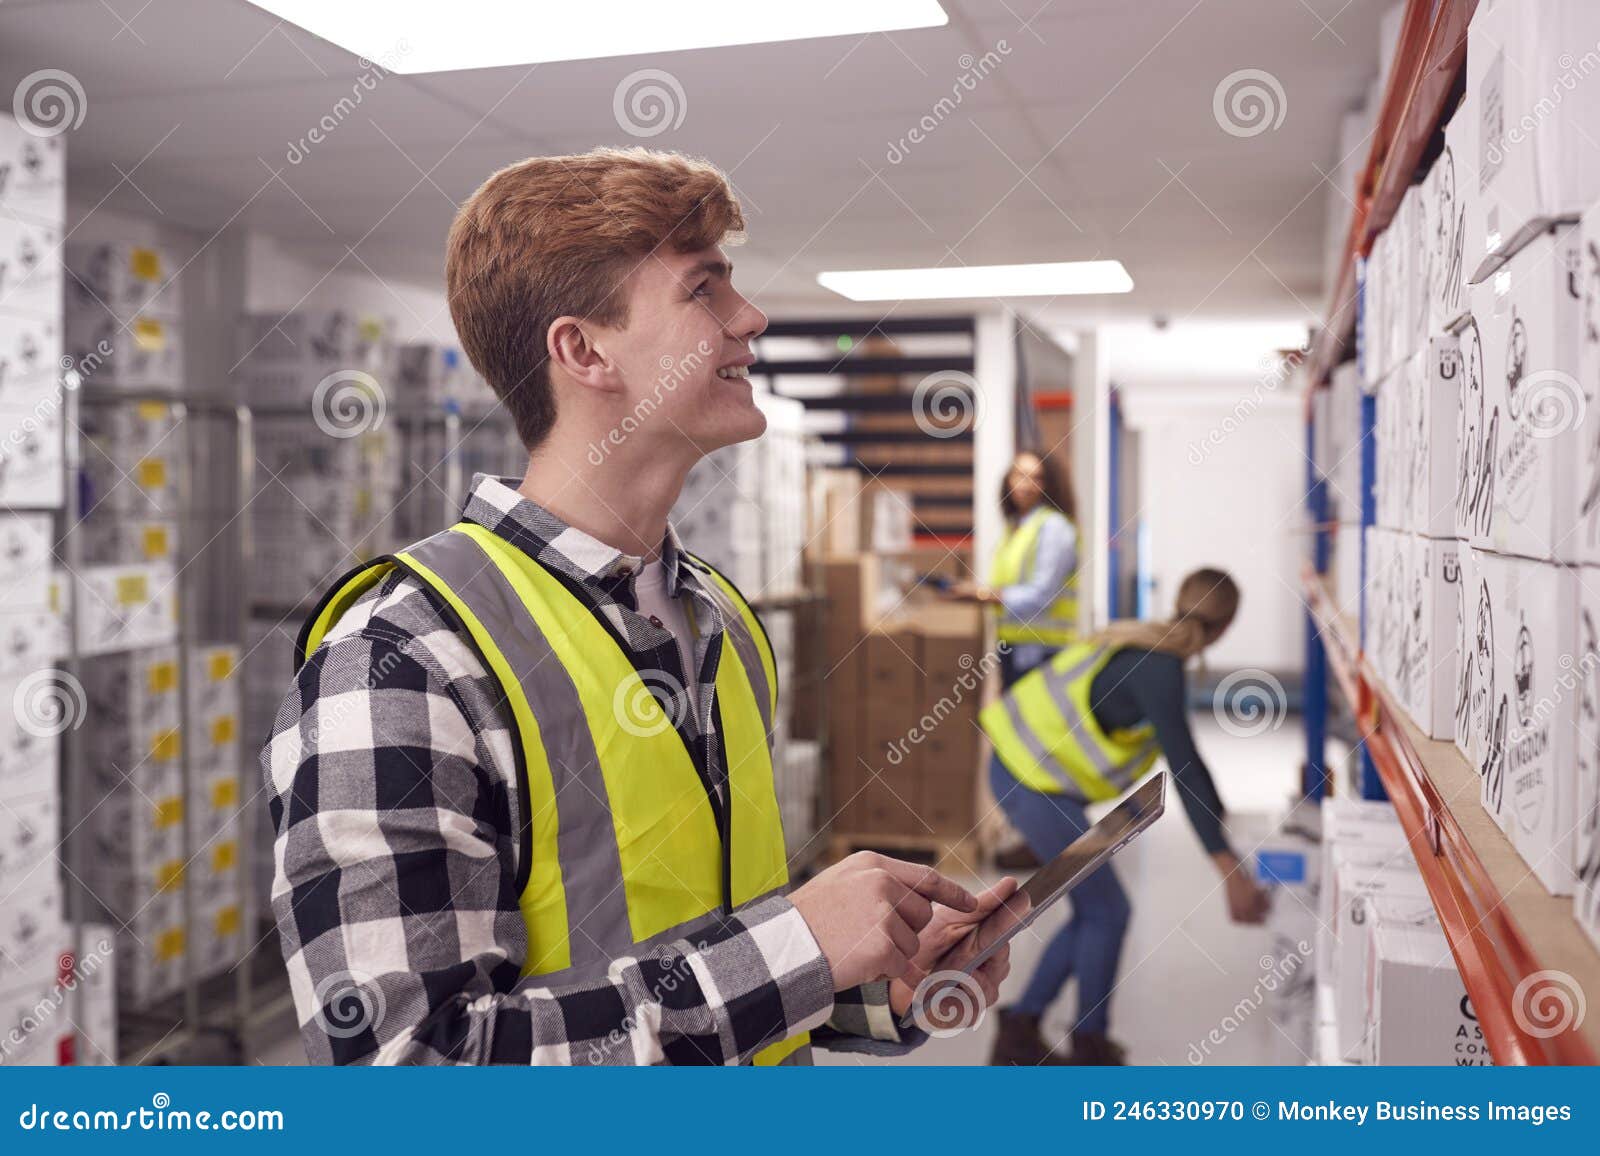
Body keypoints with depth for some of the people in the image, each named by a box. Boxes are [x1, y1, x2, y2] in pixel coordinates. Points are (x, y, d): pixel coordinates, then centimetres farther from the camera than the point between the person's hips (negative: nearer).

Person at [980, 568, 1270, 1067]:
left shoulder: (1148, 646, 10)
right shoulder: (1158, 669, -20)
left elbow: (1184, 759, 19)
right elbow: (1186, 774, -25)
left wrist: (1221, 822, 25)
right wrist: (1230, 870, -26)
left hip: (1021, 768, 10)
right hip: (1034, 785, -10)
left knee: (1095, 914, 16)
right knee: (1107, 912, 3)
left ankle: (1017, 1034, 22)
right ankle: (1090, 1047, 19)